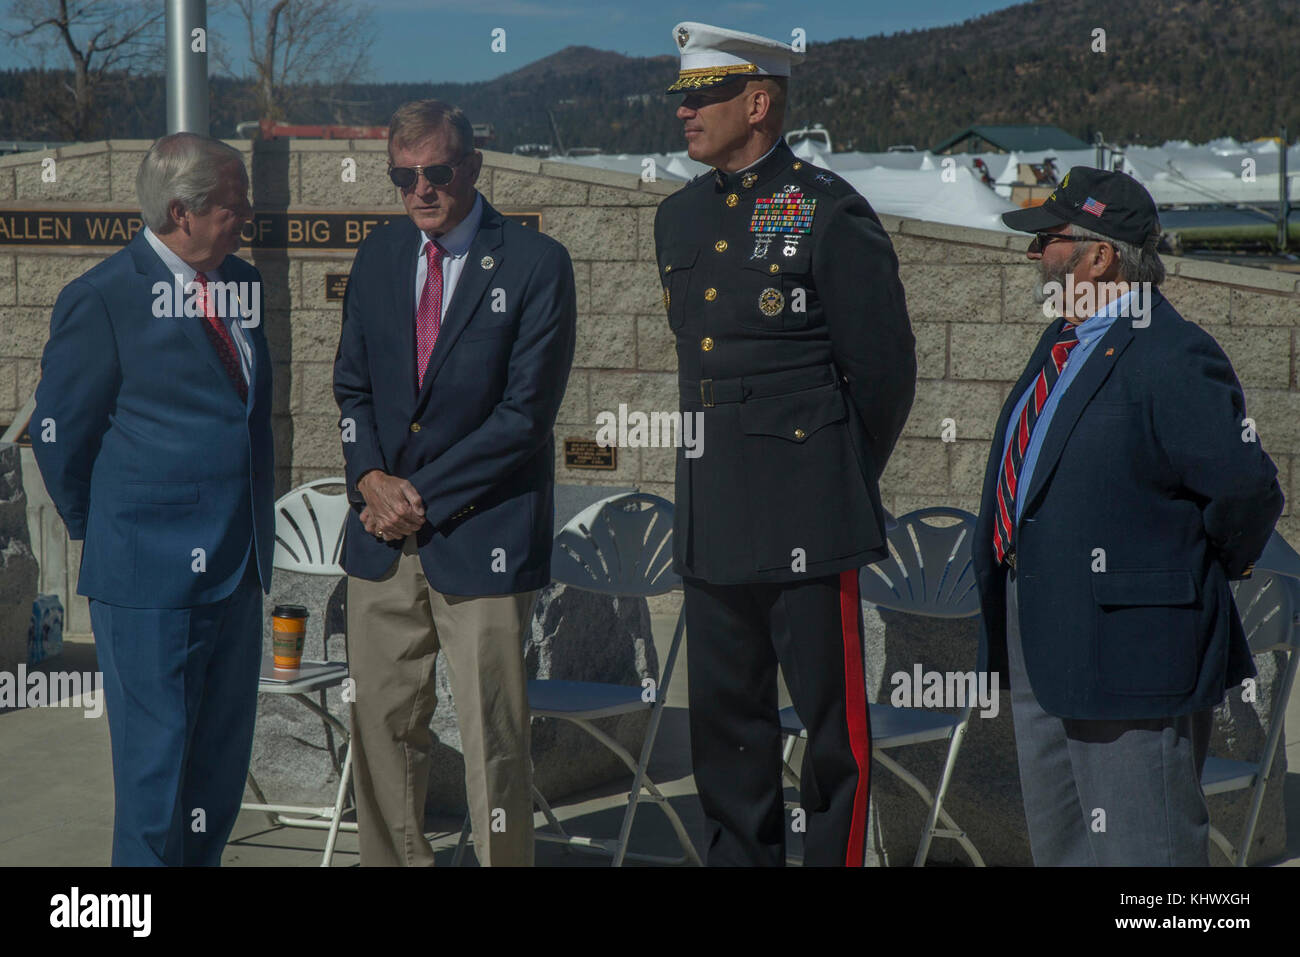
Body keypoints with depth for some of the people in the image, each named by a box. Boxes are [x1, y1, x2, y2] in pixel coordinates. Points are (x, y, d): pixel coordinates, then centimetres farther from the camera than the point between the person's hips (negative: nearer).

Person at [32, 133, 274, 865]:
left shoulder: (242, 284, 10)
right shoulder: (104, 299, -10)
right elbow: (60, 433, -4)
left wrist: (256, 530, 16)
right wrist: (101, 532, 5)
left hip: (236, 564, 7)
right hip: (150, 576, -7)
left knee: (223, 757, 12)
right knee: (156, 757, 0)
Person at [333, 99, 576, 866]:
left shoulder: (536, 264, -7)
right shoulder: (380, 256, 10)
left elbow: (525, 414, -11)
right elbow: (353, 385, 14)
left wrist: (423, 496, -11)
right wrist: (372, 480, -5)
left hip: (481, 536, -5)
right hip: (383, 535, 5)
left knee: (493, 738, -1)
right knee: (383, 724, 8)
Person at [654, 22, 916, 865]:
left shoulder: (830, 215, -8)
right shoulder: (679, 218, 13)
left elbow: (885, 371, -3)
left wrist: (841, 481, 6)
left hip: (805, 515, -7)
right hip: (710, 513, 7)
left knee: (832, 714, 0)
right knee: (725, 713, 12)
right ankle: (740, 854, 22)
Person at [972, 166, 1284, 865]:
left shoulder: (1173, 358, -19)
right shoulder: (1061, 344, 12)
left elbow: (1247, 491, -23)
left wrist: (1204, 575, -8)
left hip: (1127, 647, -10)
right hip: (1038, 649, 10)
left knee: (1141, 852, -2)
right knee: (1058, 842, 20)